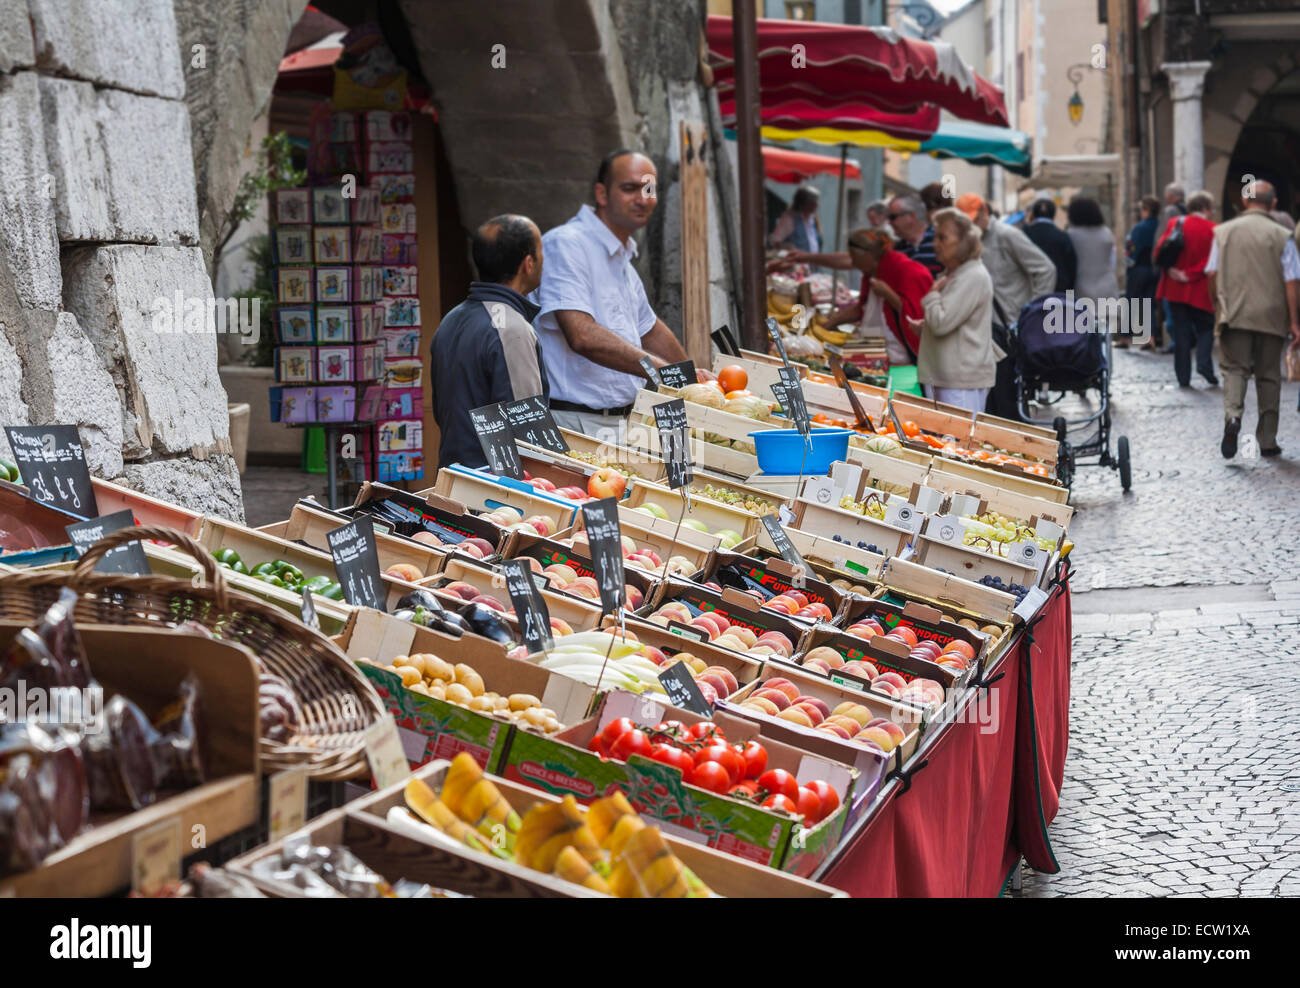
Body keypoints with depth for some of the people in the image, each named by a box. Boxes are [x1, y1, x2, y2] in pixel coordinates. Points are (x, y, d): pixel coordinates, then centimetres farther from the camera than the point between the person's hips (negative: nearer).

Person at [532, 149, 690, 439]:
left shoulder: (622, 261, 20)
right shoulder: (566, 244, -11)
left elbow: (650, 330, 36)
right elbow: (584, 338, -23)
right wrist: (665, 372, -22)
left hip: (620, 424, 8)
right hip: (572, 423, -8)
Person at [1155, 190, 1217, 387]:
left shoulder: (1175, 223, 3)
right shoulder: (1213, 230, -6)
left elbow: (1160, 250, -4)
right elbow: (1211, 260, -15)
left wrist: (1170, 270, -4)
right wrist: (1191, 274, -13)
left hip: (1175, 289, 3)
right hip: (1200, 290, -3)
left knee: (1181, 332, 6)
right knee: (1206, 327, 13)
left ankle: (1183, 377, 4)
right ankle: (1204, 363, -7)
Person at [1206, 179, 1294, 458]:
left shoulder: (1223, 231, 4)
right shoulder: (1281, 236, -1)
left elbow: (1212, 273, 5)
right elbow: (1291, 281, -3)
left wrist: (1216, 305, 18)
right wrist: (1293, 321, 1)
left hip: (1234, 315, 1)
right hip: (1271, 316, 0)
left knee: (1234, 369, 2)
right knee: (1268, 375, 9)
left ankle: (1232, 414, -28)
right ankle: (1267, 440, 12)